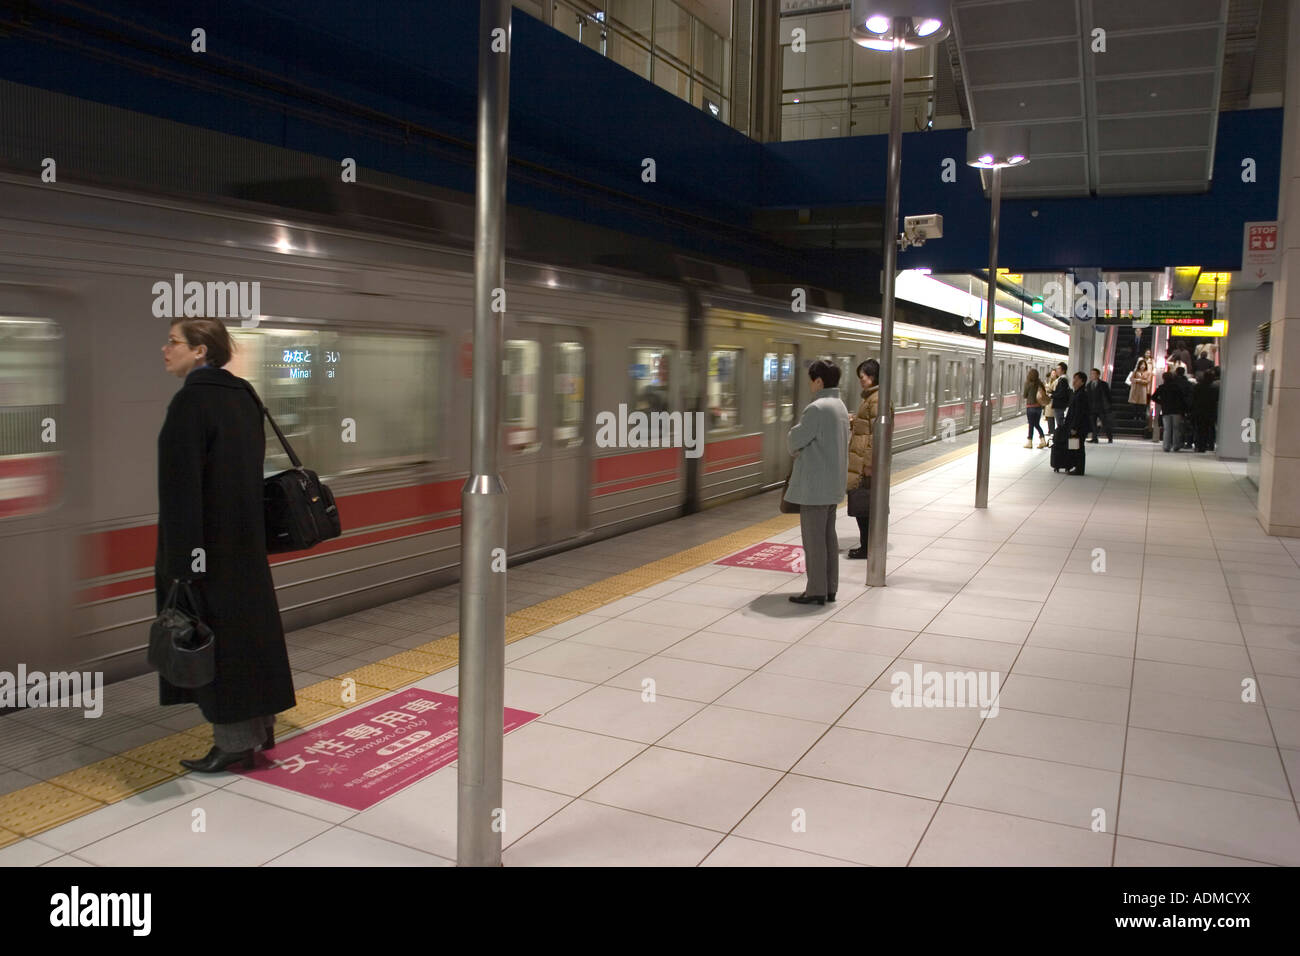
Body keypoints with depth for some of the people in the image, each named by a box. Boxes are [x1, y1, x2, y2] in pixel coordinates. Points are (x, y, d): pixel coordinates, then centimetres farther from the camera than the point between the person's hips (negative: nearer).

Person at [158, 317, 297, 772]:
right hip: (246, 539, 8)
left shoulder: (190, 402, -16)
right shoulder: (241, 395, 9)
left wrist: (180, 558, -19)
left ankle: (235, 740, 11)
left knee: (215, 634, 2)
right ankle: (260, 726, 26)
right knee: (248, 624, 15)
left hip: (207, 542, -8)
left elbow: (181, 483, -20)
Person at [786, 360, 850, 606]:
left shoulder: (817, 408, -19)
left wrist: (795, 449, 7)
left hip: (814, 484, -10)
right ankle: (830, 588, 20)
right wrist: (801, 450, 7)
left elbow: (797, 438, -14)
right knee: (829, 535, 14)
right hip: (833, 482, 10)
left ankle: (816, 590, 3)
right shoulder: (840, 406, 12)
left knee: (814, 538, -2)